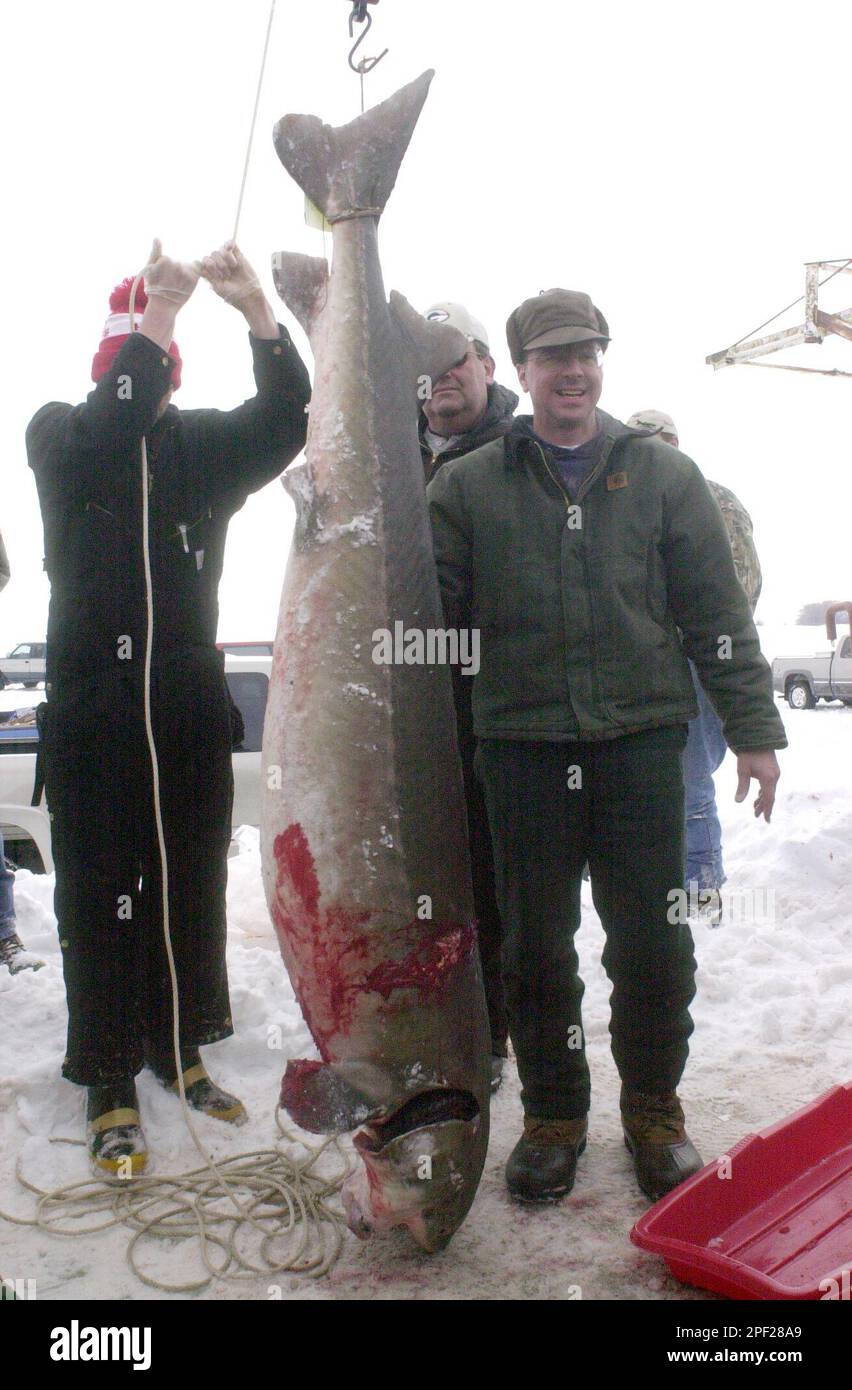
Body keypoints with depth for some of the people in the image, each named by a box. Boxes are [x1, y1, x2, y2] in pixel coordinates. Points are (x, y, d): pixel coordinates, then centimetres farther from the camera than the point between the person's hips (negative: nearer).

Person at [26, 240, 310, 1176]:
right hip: (93, 705, -3)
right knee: (101, 892, 2)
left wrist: (254, 310, -22)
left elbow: (285, 421, -9)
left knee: (192, 884, 11)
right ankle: (108, 1081, 14)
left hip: (191, 703, 3)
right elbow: (104, 432, -22)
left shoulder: (202, 444, 8)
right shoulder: (59, 438, 2)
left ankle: (178, 1048, 29)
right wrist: (157, 312, -28)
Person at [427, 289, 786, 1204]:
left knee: (652, 940, 5)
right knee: (535, 943, 8)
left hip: (641, 741, 0)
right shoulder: (467, 487, 8)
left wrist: (753, 729, 3)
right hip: (521, 746, 0)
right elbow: (430, 613, 5)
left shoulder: (662, 475, 9)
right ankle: (553, 1112, 26)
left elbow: (717, 613, 7)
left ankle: (653, 1107, 27)